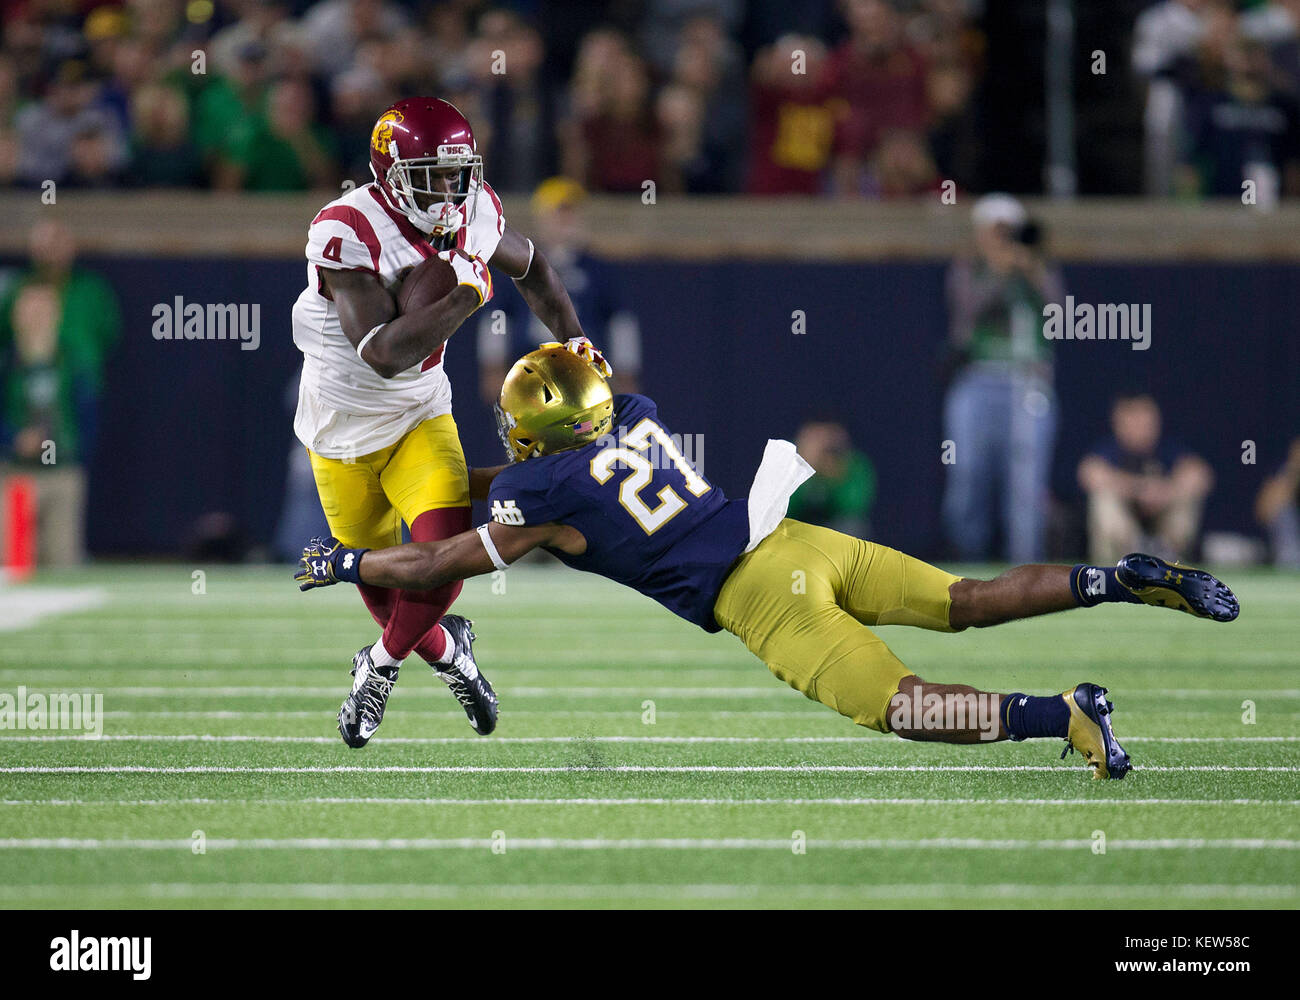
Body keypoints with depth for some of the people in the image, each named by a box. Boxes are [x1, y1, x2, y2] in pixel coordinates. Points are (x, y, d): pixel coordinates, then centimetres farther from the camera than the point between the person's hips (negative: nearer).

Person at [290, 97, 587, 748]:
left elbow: (531, 268, 13)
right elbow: (383, 352, -37)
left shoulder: (473, 214, -11)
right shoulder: (348, 232, -30)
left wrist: (575, 346, 3)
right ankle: (447, 652, 45)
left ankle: (380, 666, 8)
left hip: (419, 419, 3)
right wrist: (467, 294, -36)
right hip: (344, 427, -3)